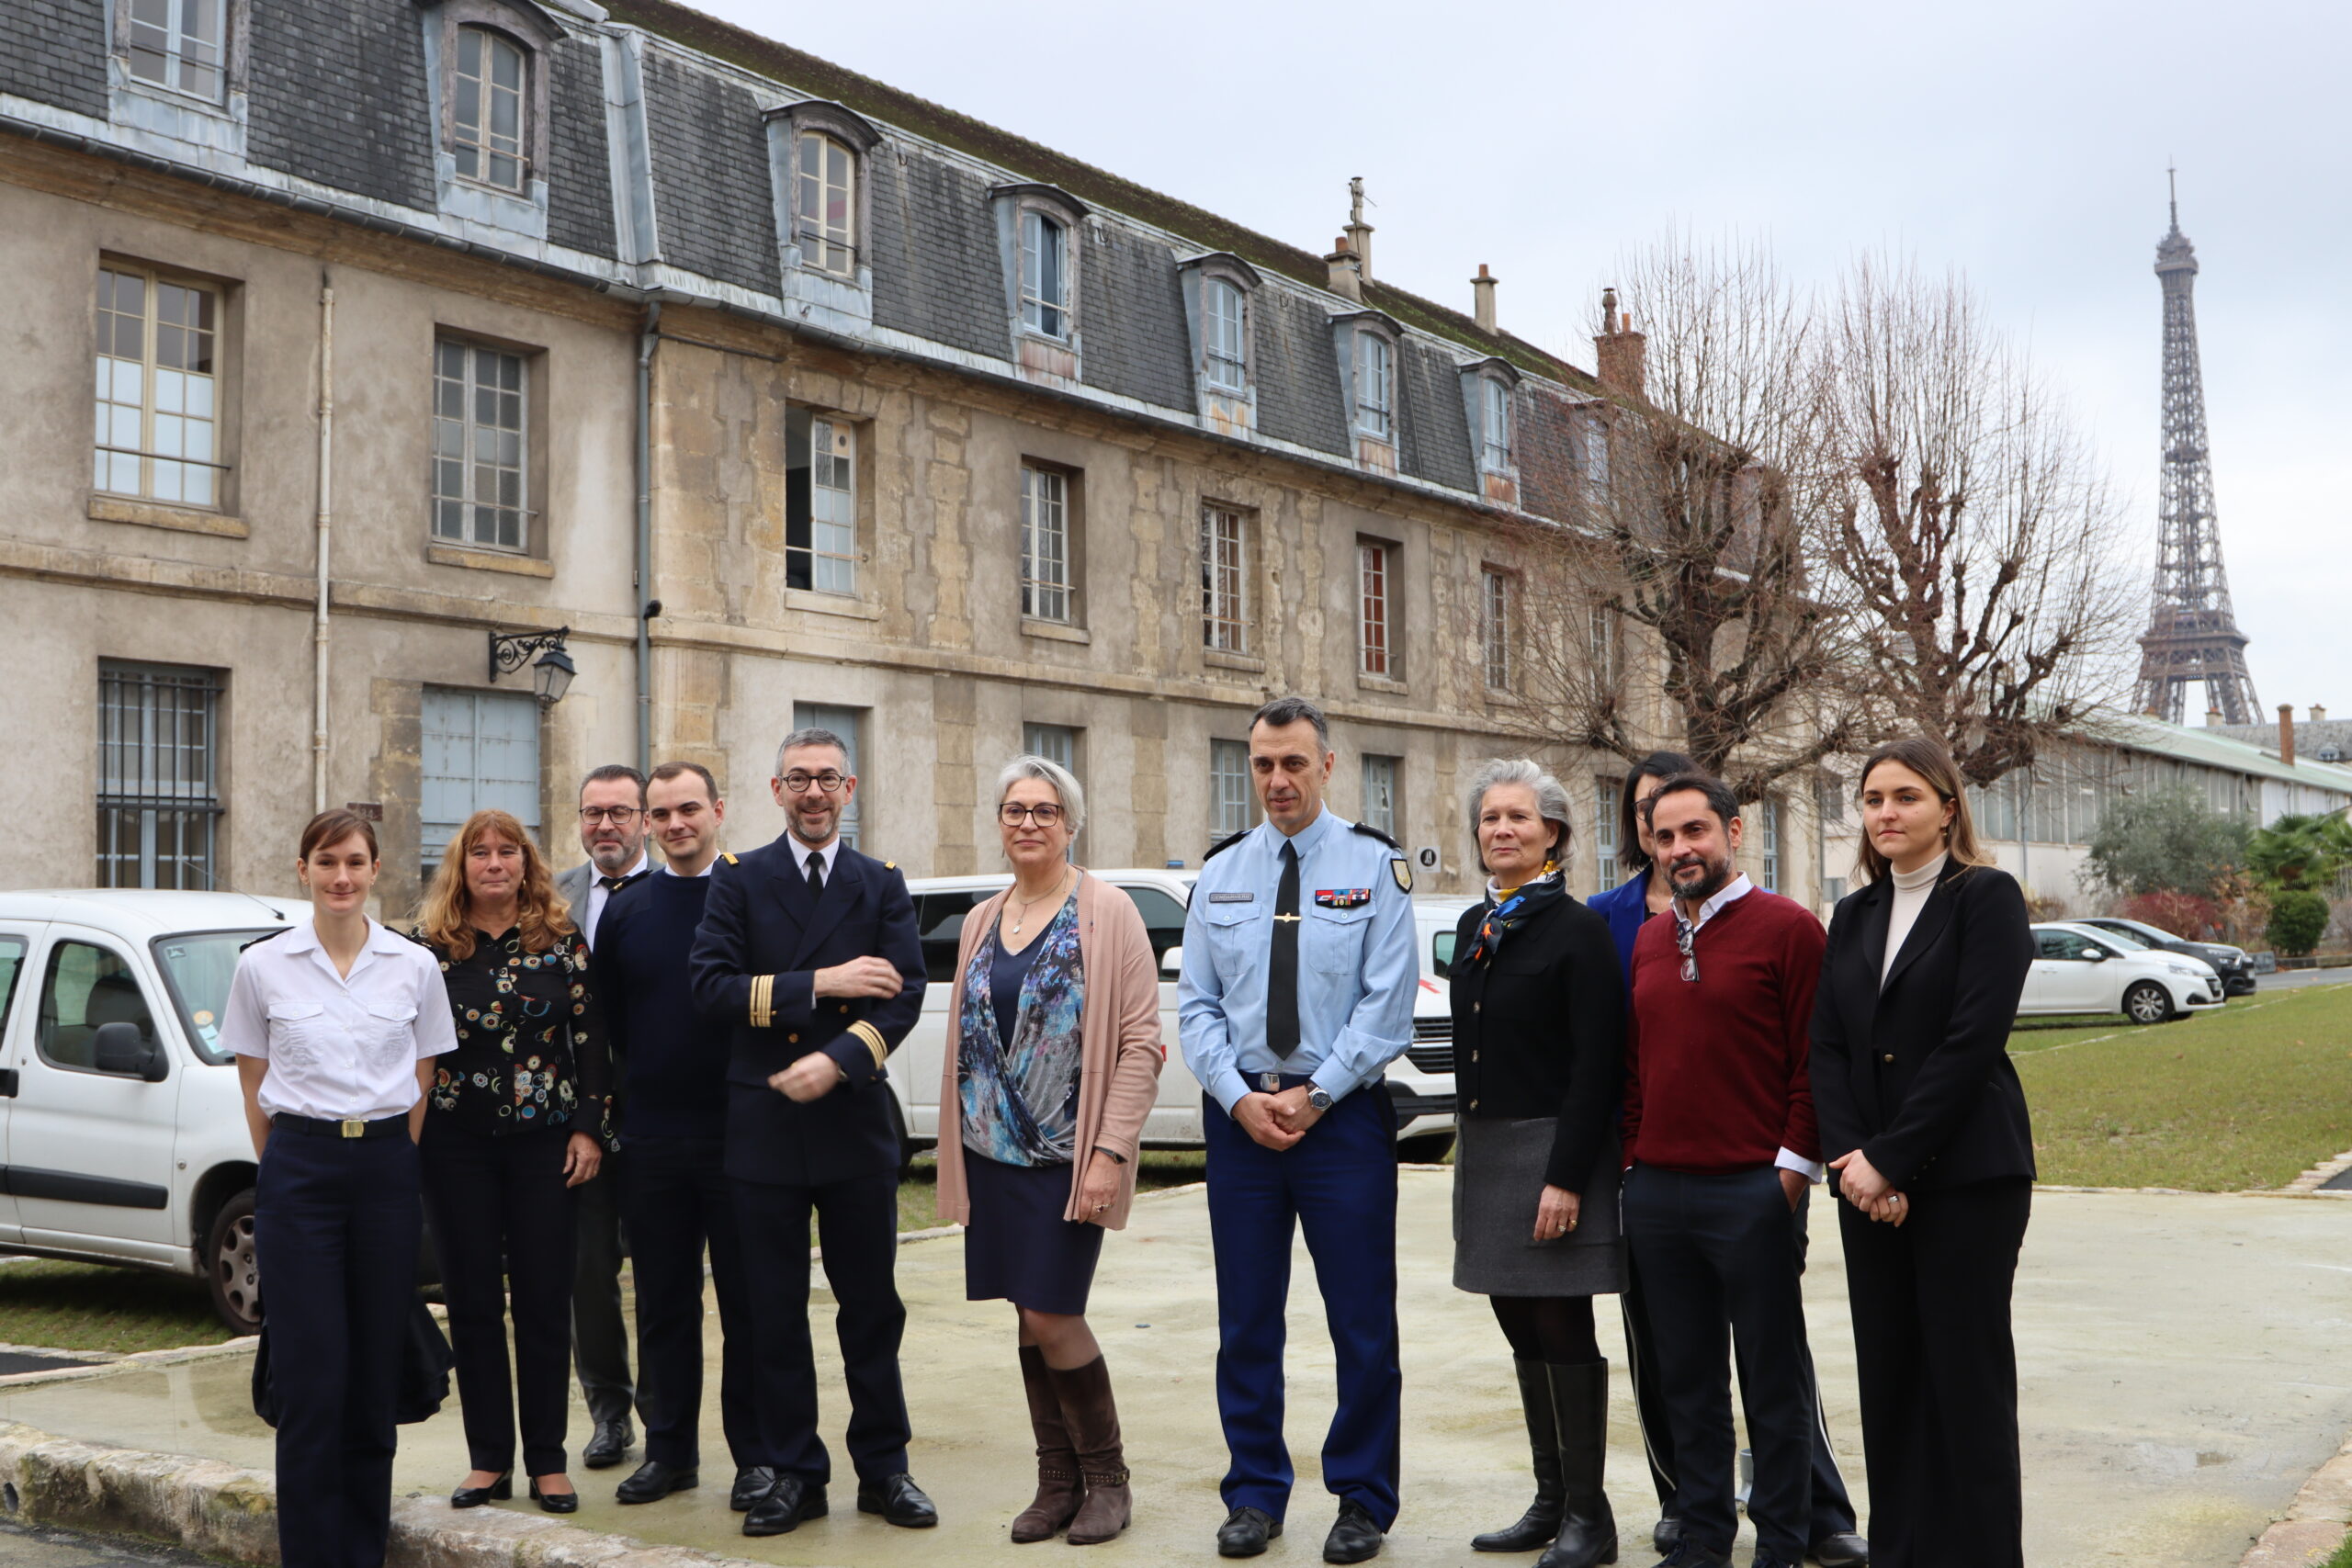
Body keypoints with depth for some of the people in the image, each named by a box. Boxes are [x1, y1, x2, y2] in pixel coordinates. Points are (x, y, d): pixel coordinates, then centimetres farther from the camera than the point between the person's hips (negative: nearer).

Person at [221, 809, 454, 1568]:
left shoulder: (415, 967, 4)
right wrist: (288, 1170, 8)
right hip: (299, 1172, -1)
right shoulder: (262, 966, 2)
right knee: (313, 1378, -3)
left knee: (376, 1376, 5)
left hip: (387, 1170, 2)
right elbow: (255, 1088, 9)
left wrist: (389, 1162, 8)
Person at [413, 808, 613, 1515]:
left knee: (545, 1301, 2)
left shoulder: (562, 940, 2)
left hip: (544, 1141, -1)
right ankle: (488, 1459, 16)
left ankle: (547, 1463, 12)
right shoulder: (430, 945, 2)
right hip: (456, 1144, 1)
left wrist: (590, 1128, -4)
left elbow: (591, 1038, 1)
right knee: (472, 1302, 5)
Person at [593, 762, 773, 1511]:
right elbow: (607, 1020, 12)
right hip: (651, 1140, 3)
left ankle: (755, 1454, 14)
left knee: (747, 1301, 4)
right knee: (663, 1302, 11)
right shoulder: (624, 910, 7)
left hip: (738, 1133, -3)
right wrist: (635, 1092, 6)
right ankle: (670, 1449, 23)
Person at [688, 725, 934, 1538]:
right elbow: (711, 984, -8)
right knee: (775, 1310, 7)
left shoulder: (882, 885, 7)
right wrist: (821, 984, -14)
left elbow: (905, 993, -5)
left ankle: (883, 1467, 19)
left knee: (871, 1303, 7)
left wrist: (836, 1062, -19)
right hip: (762, 1126, 0)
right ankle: (794, 1473, 18)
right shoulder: (739, 880, 4)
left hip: (856, 1119, 0)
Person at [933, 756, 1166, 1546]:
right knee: (1030, 1319, 10)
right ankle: (1057, 1482, 22)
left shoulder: (1106, 912, -6)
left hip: (1068, 1155, -5)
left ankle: (1106, 1480, 13)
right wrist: (956, 1152, 9)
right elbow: (966, 1037, 15)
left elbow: (1141, 1042, -10)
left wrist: (1110, 1153, -17)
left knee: (1051, 1317, -6)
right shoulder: (981, 922, 11)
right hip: (993, 1153, 5)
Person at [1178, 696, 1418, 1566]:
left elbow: (1388, 1004, -7)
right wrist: (1239, 1097, -8)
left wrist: (1313, 1096, -12)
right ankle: (1255, 1494, 23)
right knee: (1246, 1320, 9)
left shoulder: (1374, 866, -2)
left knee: (1363, 1321, 2)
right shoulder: (1220, 873, 9)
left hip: (1344, 1114, -3)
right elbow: (1196, 1004, 6)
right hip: (1239, 1115, 3)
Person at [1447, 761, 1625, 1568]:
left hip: (1553, 1148, -7)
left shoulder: (1576, 928, -10)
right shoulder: (1473, 926, 12)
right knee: (1522, 1327, 12)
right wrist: (1474, 1150, 14)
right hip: (1485, 1149, 7)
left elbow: (1597, 1064, -15)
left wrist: (1567, 1176, -20)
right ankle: (1550, 1501, 23)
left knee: (1561, 1329, -3)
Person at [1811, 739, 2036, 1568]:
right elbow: (1827, 1046, 9)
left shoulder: (1988, 897, -4)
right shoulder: (1854, 914, 14)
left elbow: (1972, 1040, -13)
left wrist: (1889, 1158, -15)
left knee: (1967, 1376, -1)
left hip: (1966, 1178, -6)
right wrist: (1849, 1156, -6)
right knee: (1887, 1377, 9)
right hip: (1869, 1181, 6)